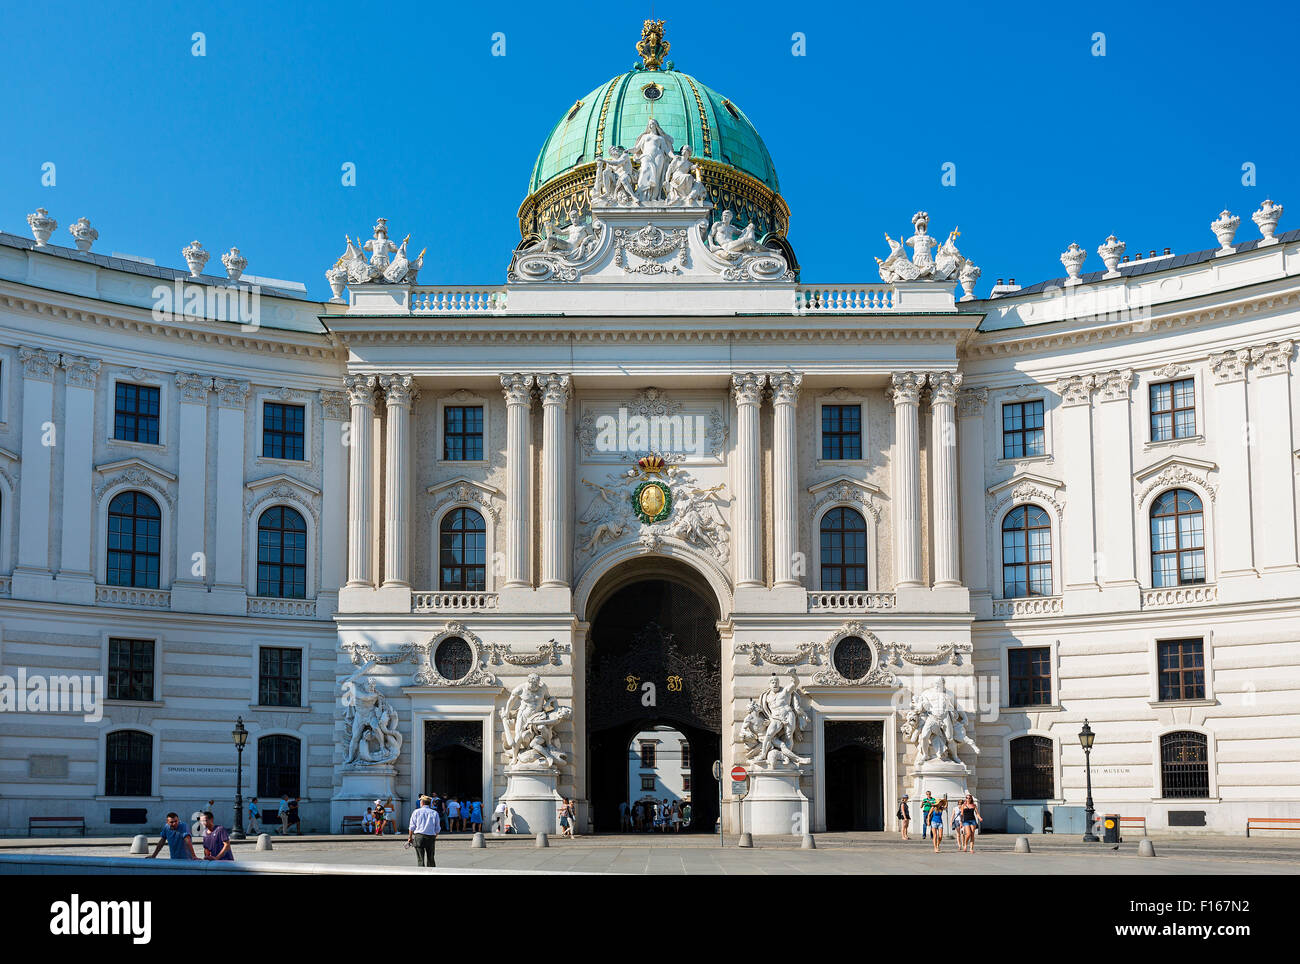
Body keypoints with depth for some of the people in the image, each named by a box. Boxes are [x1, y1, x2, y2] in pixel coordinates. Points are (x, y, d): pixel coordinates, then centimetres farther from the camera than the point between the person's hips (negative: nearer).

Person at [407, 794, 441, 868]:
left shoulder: (416, 812, 1)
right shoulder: (434, 813, 5)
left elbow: (412, 827, 2)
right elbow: (437, 828, 7)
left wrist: (410, 837, 13)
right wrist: (435, 837, 21)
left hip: (419, 837, -2)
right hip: (431, 837, 2)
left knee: (420, 859, 0)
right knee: (430, 859, 11)